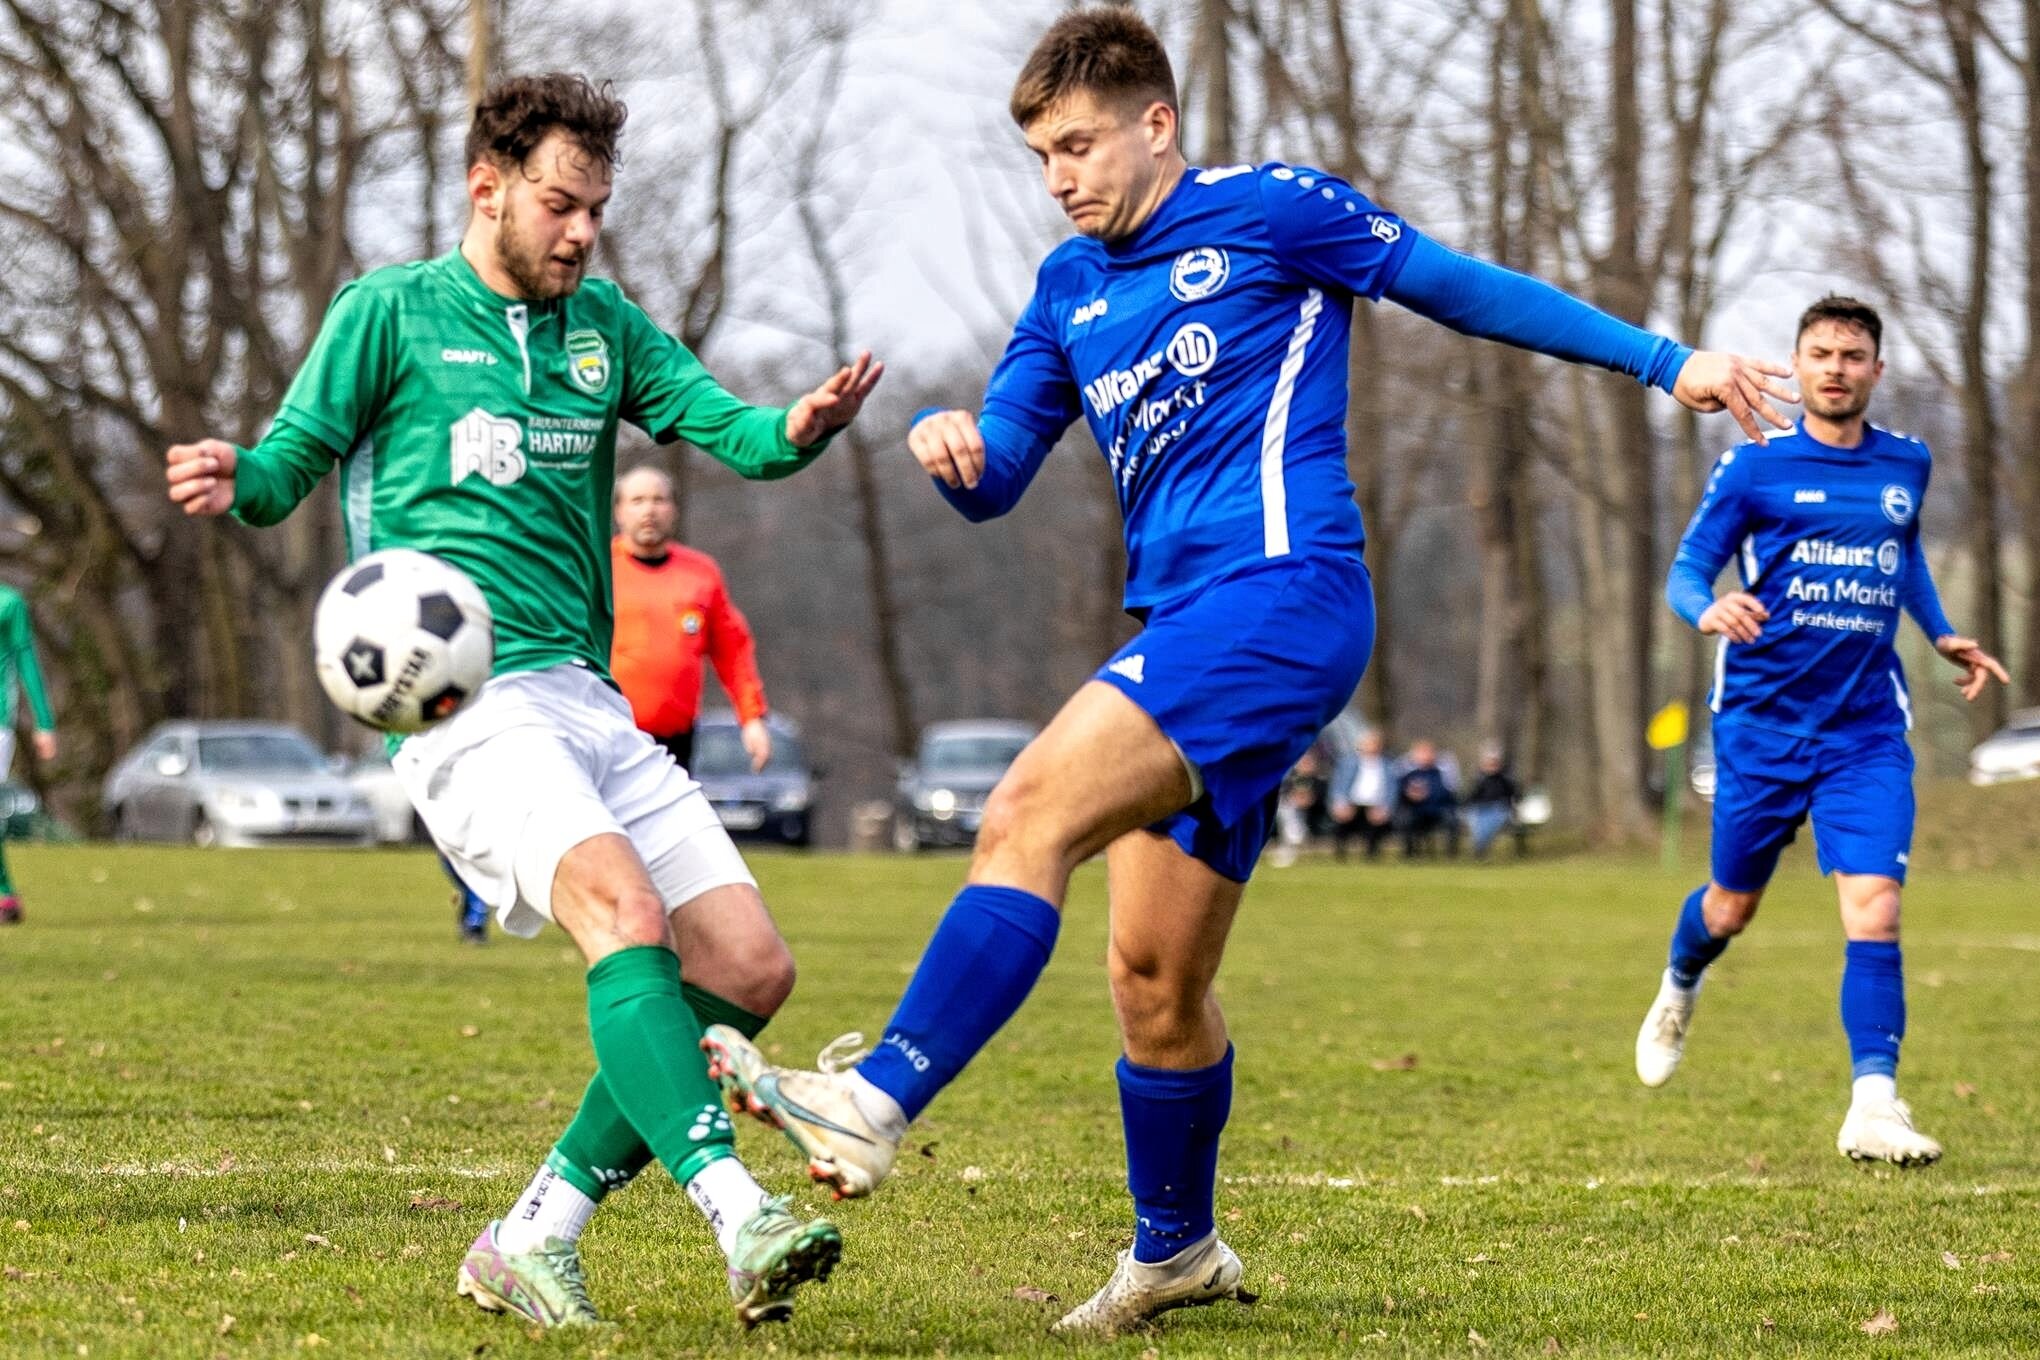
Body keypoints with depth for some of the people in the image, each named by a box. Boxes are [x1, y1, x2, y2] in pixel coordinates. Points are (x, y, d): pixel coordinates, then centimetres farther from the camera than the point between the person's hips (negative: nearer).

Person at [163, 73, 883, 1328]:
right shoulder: (391, 311, 4)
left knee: (750, 969, -3)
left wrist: (800, 429, -17)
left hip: (587, 698, 7)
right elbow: (289, 467, 4)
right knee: (624, 912, -30)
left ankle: (535, 1239, 5)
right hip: (462, 698, -7)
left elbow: (728, 428, 6)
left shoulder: (605, 325, 17)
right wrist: (233, 482, -19)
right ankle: (739, 1219, -41)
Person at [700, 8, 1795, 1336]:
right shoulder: (1071, 287, 20)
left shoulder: (1269, 210, 1)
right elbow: (997, 479, 17)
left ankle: (875, 1106, -35)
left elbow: (1460, 285, 7)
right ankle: (1176, 1251, 27)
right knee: (1154, 976, 10)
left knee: (1031, 815, -25)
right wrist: (953, 447, -8)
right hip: (1184, 628, 8)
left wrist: (1666, 359, 6)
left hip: (1280, 592, -8)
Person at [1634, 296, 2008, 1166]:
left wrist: (1943, 636, 18)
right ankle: (1679, 988, 48)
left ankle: (1873, 1105, -15)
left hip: (1866, 729, 1)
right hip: (1761, 723, -1)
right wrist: (1709, 608, -28)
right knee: (1733, 905, 14)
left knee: (1874, 909, -14)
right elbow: (1687, 571, -6)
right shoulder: (1753, 467, -5)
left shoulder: (1906, 466, 7)